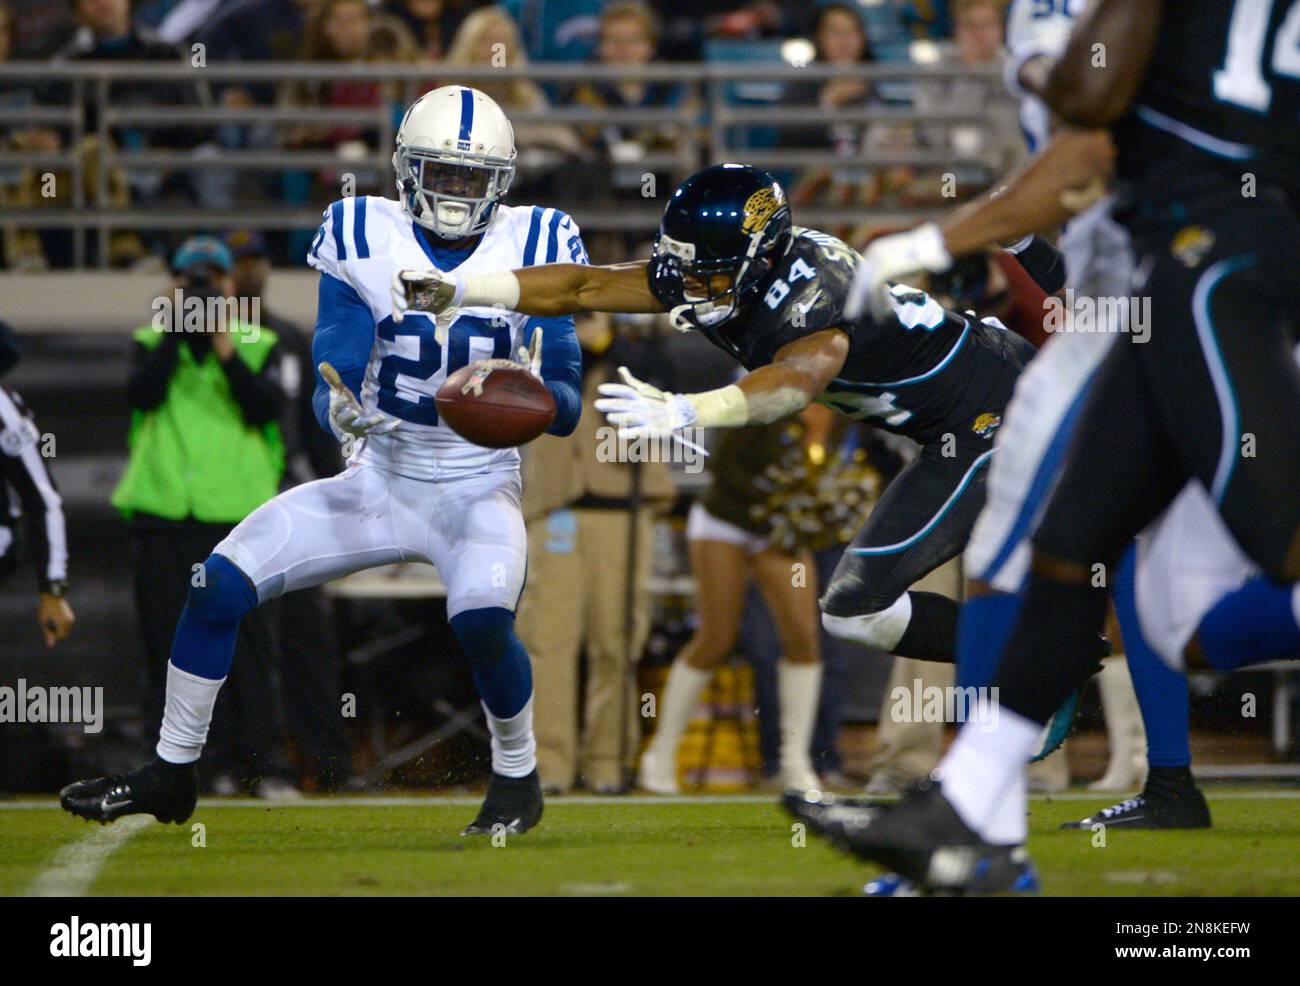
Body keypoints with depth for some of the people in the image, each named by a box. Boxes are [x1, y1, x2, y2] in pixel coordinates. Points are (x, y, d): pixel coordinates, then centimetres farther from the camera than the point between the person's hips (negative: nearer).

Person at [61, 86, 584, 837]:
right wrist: (341, 411, -30)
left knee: (483, 618, -32)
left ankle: (519, 780, -4)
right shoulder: (364, 241, -3)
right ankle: (171, 775, 6)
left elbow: (567, 407, -6)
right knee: (221, 582, -11)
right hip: (379, 480, 2)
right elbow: (334, 384, -6)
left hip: (479, 490, -2)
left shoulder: (536, 249, -5)